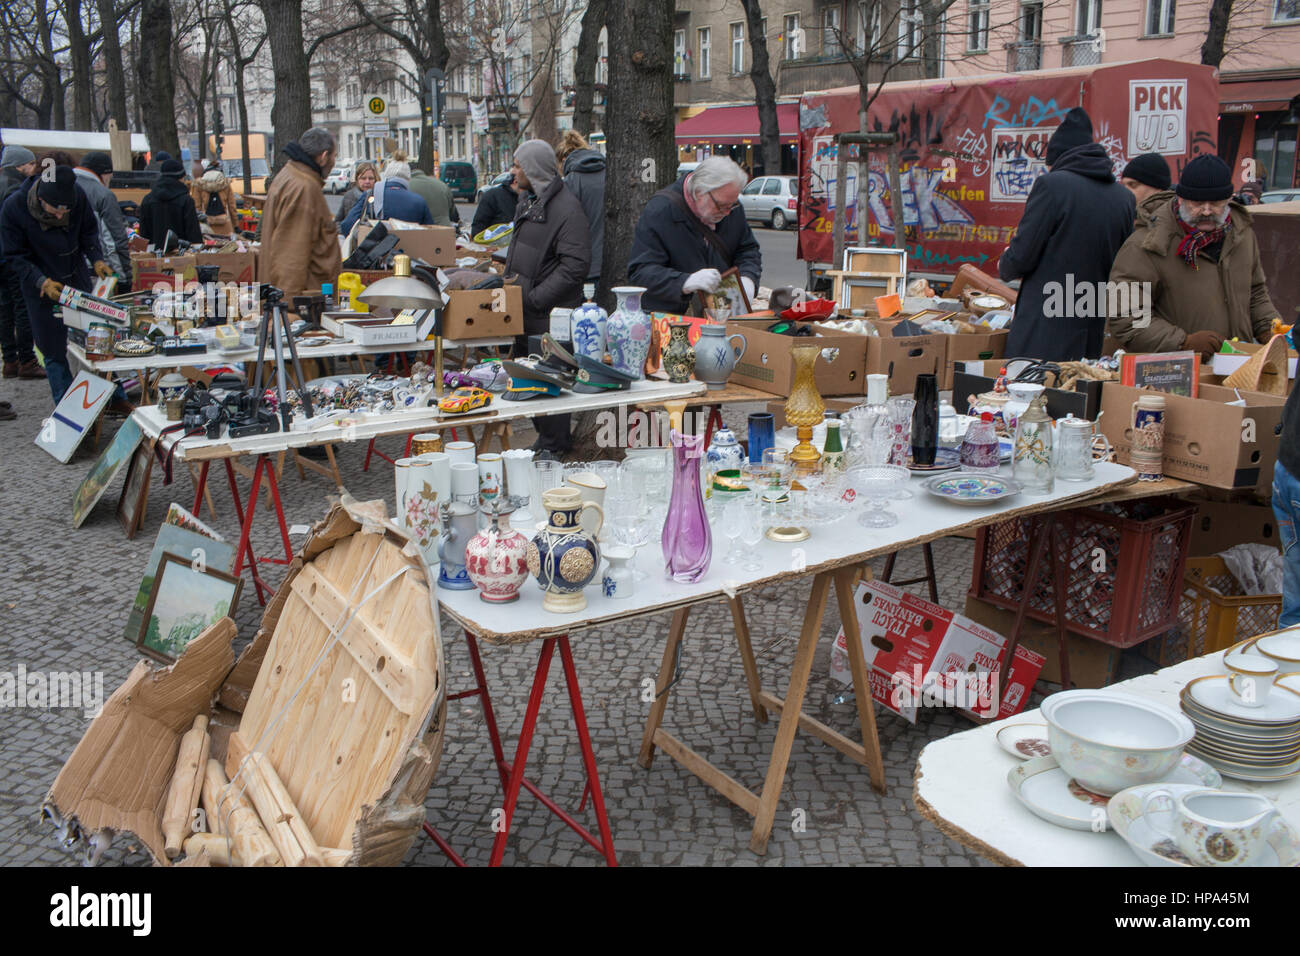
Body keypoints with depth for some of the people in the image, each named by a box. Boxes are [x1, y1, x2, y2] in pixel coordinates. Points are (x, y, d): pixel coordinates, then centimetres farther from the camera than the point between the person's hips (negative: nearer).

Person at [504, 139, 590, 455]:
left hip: (550, 314, -9)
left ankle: (554, 446, 9)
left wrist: (535, 298, -22)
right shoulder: (527, 201, 15)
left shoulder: (567, 207, -15)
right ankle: (544, 437, 29)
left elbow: (575, 265, -22)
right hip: (523, 310, 10)